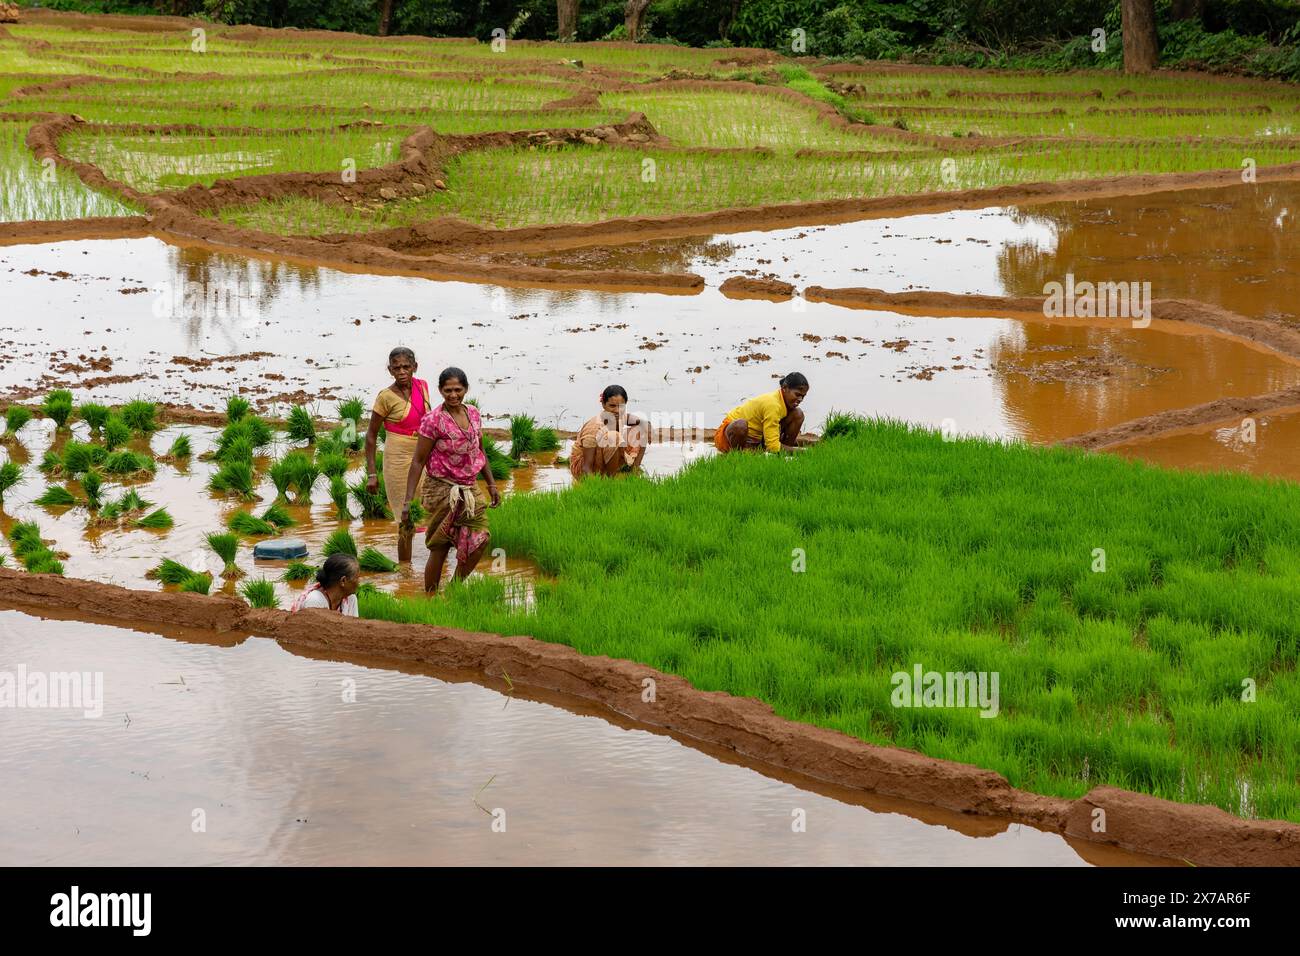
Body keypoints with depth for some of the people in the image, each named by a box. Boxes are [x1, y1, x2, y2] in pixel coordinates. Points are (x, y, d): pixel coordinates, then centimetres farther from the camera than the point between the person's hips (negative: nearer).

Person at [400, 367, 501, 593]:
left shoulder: (473, 414, 3)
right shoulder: (433, 420, -14)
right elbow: (418, 461, -12)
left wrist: (492, 484, 17)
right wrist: (407, 500, -16)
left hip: (469, 489, 6)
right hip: (442, 490, -6)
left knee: (480, 541, 2)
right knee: (439, 549, 0)